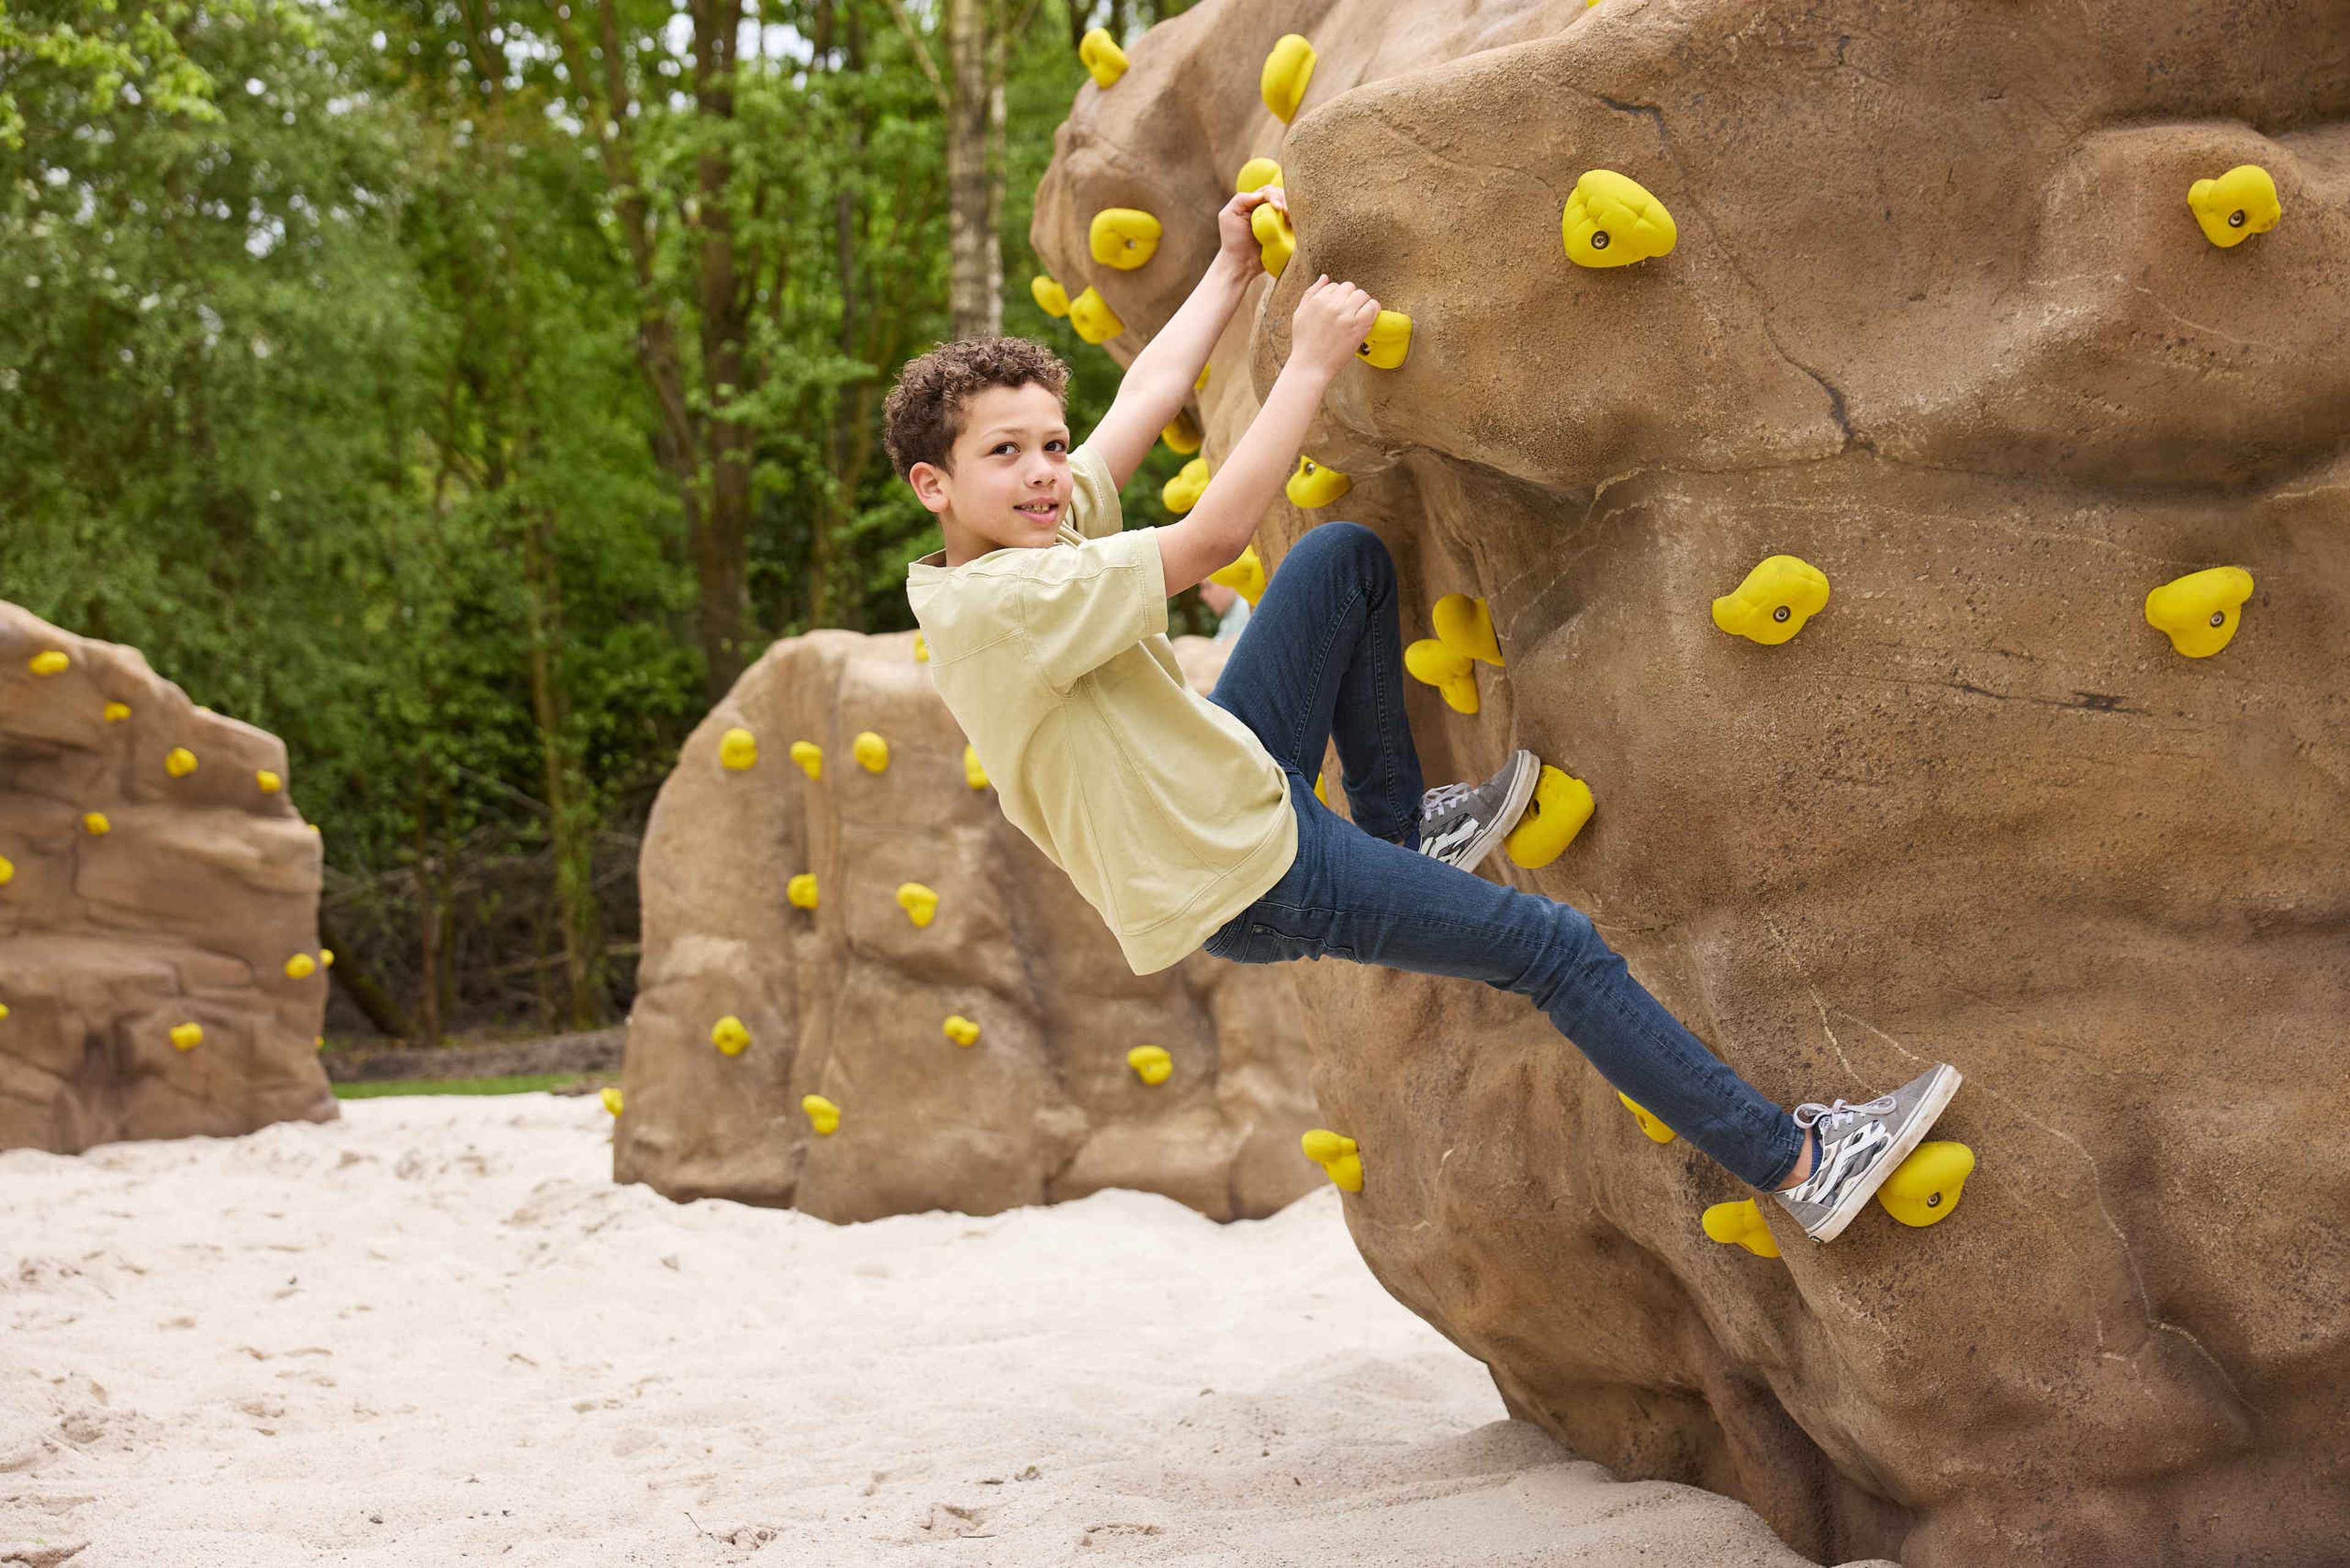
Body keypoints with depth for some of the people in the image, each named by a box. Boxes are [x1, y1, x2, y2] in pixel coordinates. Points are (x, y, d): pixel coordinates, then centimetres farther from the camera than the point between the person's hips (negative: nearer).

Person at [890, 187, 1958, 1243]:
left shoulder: (1032, 536, -1)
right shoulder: (998, 606, -29)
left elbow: (1149, 390, 10)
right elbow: (1213, 537, -29)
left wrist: (1233, 268, 15)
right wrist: (1311, 363, -22)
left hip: (1239, 780, 10)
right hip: (1248, 884, -9)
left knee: (1346, 558, 11)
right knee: (1559, 950, -4)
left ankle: (1401, 834, 22)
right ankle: (1796, 1161, 9)